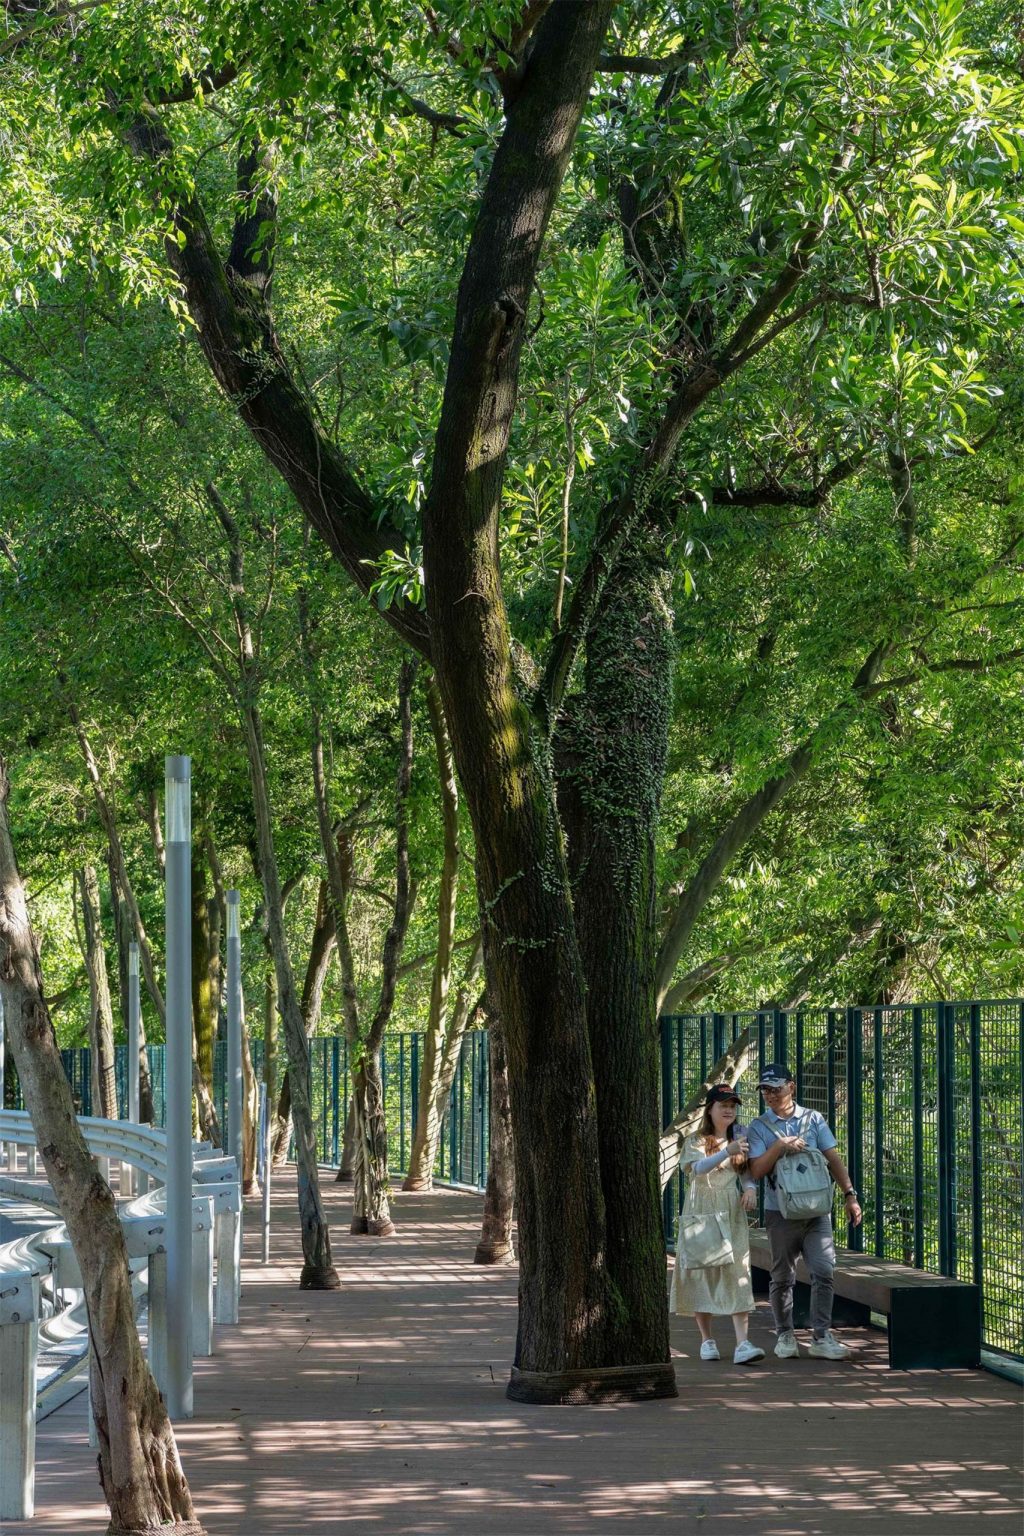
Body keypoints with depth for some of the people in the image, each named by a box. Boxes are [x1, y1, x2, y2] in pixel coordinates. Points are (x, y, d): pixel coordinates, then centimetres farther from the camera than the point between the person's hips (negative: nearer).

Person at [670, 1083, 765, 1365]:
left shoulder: (739, 1136, 9)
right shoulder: (696, 1141, -1)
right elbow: (698, 1167, -20)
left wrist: (749, 1187, -3)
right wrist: (727, 1152, -34)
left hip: (731, 1213, 2)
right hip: (701, 1211, -2)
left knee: (737, 1271, -10)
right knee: (701, 1272, 1)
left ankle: (742, 1344, -19)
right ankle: (707, 1340, 15)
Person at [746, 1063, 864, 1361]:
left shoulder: (814, 1120, 9)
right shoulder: (759, 1127, 5)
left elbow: (833, 1159, 7)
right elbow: (756, 1171, -4)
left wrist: (849, 1194, -2)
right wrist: (780, 1146, -16)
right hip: (780, 1211, -1)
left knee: (823, 1271, -10)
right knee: (782, 1277, 6)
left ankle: (821, 1337, -7)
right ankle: (785, 1336, 19)